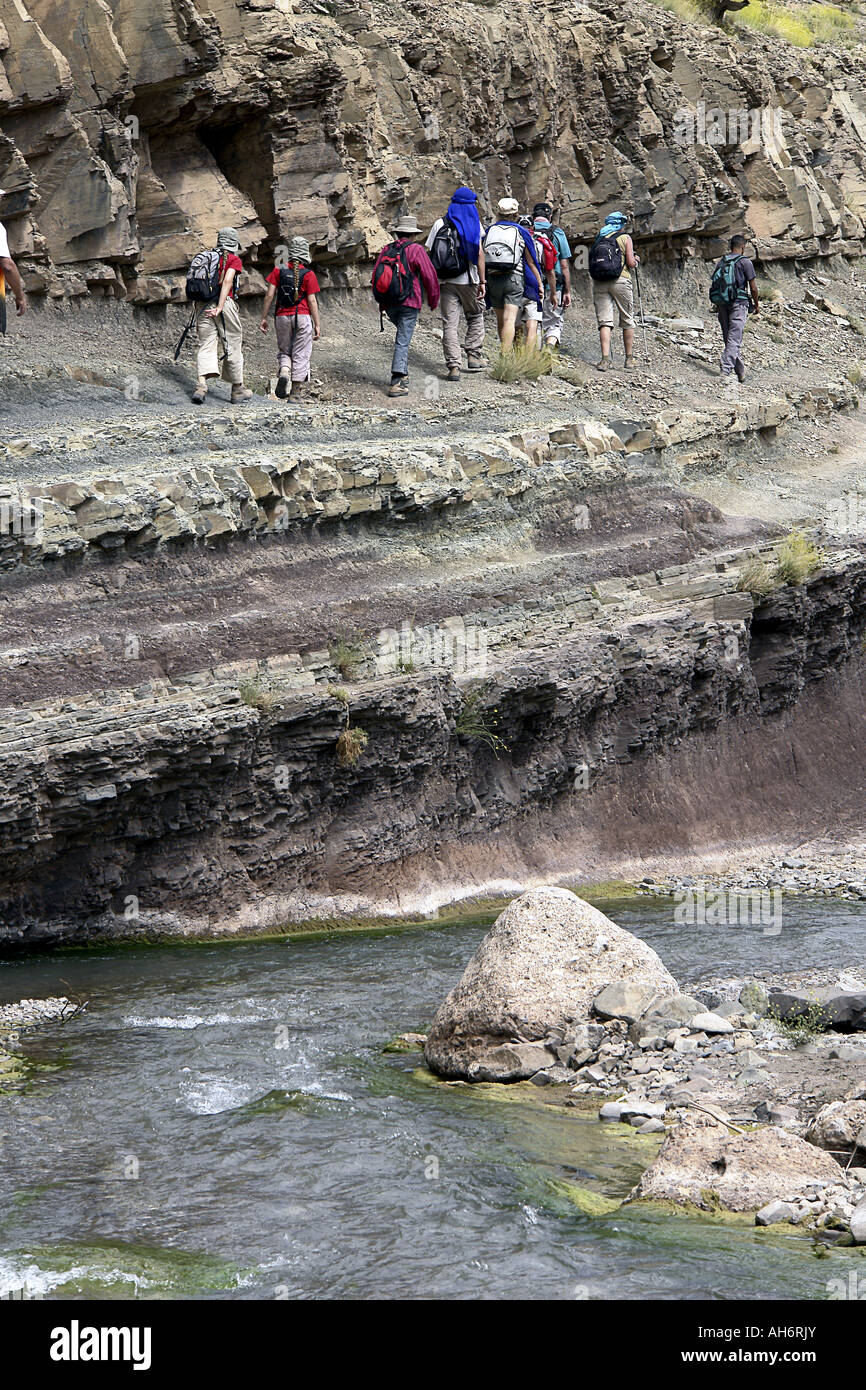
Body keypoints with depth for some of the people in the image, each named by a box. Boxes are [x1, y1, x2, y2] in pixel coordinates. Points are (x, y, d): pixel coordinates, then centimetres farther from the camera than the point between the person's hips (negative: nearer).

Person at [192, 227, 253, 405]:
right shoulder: (233, 259, 2)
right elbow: (227, 281, -14)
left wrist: (198, 318, 19)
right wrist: (219, 308, -21)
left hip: (203, 304, 5)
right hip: (226, 304, -5)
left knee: (206, 347, -2)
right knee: (233, 347, 7)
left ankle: (201, 384, -24)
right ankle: (237, 389, 16)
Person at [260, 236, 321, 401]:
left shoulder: (278, 271, 1)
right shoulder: (308, 275, -6)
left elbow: (270, 296, -1)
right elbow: (312, 301, -6)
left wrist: (264, 318, 6)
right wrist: (318, 324, -1)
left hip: (282, 317, 2)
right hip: (302, 317, -2)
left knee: (284, 351, 17)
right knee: (300, 355, 5)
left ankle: (284, 371, -15)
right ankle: (296, 393, 4)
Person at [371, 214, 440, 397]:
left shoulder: (385, 250, 7)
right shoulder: (415, 250, -7)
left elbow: (375, 277, 12)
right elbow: (430, 277, -7)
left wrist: (381, 303, 23)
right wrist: (434, 300, 9)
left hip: (389, 305, 5)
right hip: (409, 304, -5)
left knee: (403, 335, 26)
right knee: (402, 342, -7)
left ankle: (402, 374, 23)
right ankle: (397, 383, -14)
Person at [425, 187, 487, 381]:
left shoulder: (440, 223, 5)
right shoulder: (473, 223, -2)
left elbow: (429, 253, 1)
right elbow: (479, 254, -8)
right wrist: (482, 281, -6)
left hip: (446, 281, 1)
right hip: (468, 280, -1)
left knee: (449, 324, 1)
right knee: (475, 317, 20)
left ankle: (453, 367, -7)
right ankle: (474, 356, 14)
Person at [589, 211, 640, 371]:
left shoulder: (599, 238, 14)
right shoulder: (625, 238, 3)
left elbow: (593, 263, 14)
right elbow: (630, 263, -4)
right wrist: (635, 260, 20)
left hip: (599, 283, 3)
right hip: (620, 280, -3)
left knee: (604, 322, -2)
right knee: (627, 321, 11)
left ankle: (605, 358, -18)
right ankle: (629, 358, 16)